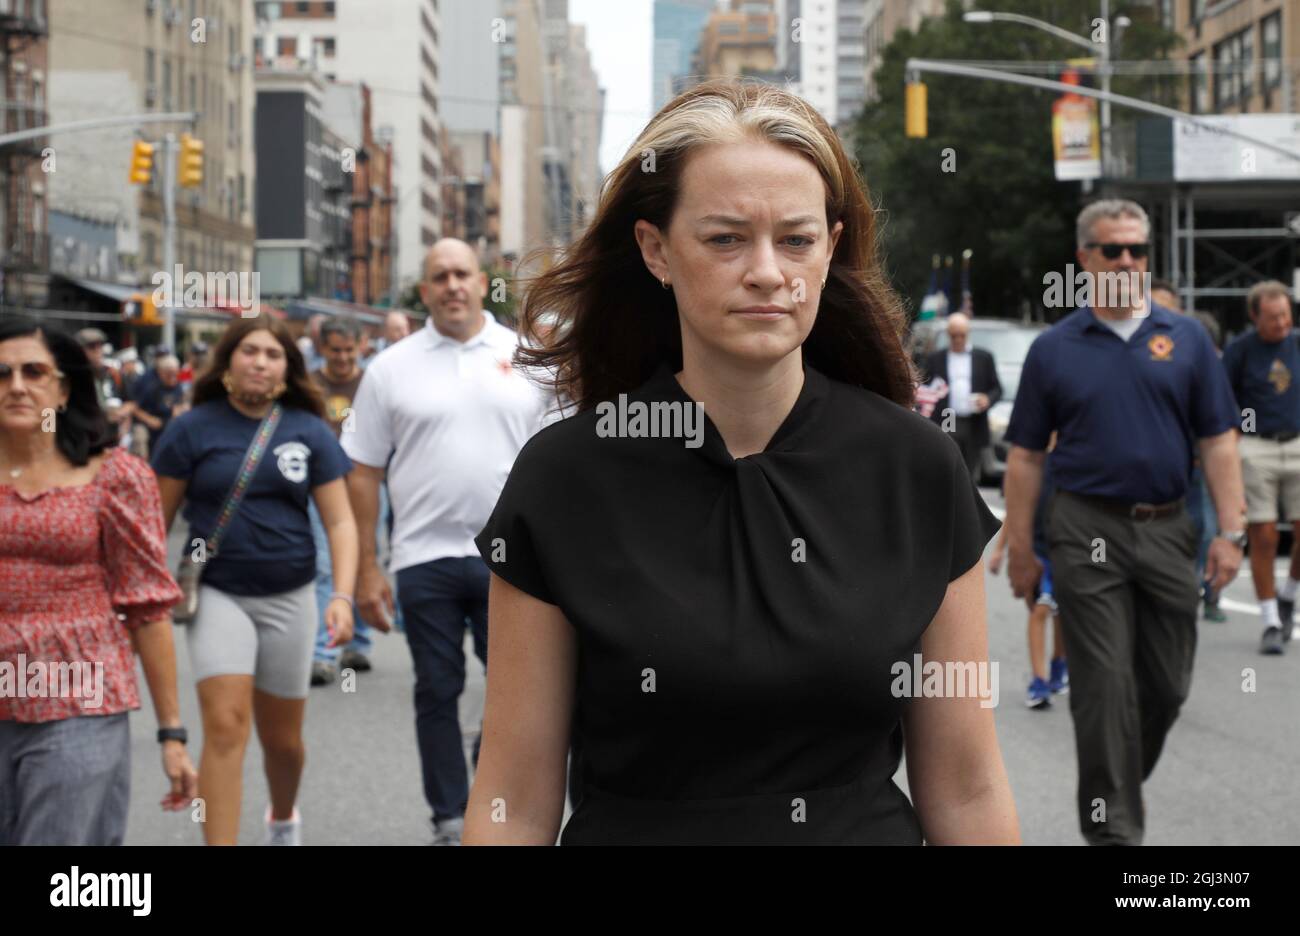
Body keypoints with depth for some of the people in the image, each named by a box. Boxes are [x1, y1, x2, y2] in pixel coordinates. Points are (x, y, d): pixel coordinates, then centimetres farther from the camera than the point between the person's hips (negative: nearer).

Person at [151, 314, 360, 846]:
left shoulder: (309, 431, 1)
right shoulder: (193, 428, -3)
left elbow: (339, 521, 1)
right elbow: (157, 520, 2)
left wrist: (342, 596, -12)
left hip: (289, 597, 2)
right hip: (217, 595, -2)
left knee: (282, 737, 14)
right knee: (225, 727, -16)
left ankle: (283, 818, 44)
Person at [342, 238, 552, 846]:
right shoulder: (392, 369, 4)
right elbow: (364, 472, 4)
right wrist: (365, 568, 0)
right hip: (425, 559, 0)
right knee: (437, 692, 8)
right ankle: (450, 819, 18)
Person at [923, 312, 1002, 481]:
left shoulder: (984, 358, 12)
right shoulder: (934, 359, 10)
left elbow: (997, 389, 12)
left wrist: (988, 399, -9)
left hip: (974, 427, 1)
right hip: (945, 426, -1)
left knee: (970, 476, 5)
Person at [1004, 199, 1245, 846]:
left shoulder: (1186, 339, 7)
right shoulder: (1054, 349, 4)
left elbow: (1218, 443, 4)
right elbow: (1025, 457, 5)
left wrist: (1230, 531, -4)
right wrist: (1020, 549, 1)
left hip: (1167, 530, 2)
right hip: (1087, 531, -2)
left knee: (1167, 685, 9)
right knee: (1105, 687, -3)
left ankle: (1120, 782, 33)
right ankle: (1114, 826, 4)